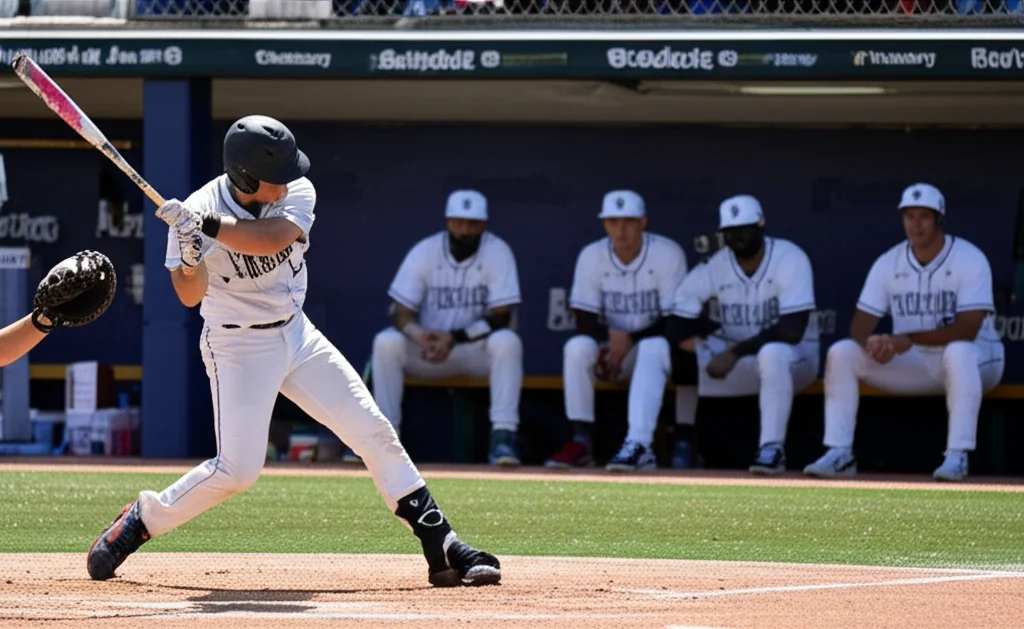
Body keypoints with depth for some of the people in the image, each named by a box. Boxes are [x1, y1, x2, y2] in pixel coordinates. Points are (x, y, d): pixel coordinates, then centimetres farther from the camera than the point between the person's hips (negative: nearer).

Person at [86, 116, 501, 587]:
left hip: (295, 333, 5)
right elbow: (189, 295, -17)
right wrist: (191, 256, -37)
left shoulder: (297, 194, -12)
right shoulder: (193, 212, -18)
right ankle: (140, 521, 8)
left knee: (374, 432, 0)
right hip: (237, 346, -4)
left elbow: (272, 239, -31)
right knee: (238, 469, -13)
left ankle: (442, 549, 5)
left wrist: (207, 225, -40)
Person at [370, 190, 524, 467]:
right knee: (386, 342, -27)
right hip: (428, 347, 1)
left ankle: (503, 436, -34)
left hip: (478, 348, -1)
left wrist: (455, 338, -30)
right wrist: (419, 335, -34)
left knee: (507, 342, -34)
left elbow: (501, 317, -16)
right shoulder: (424, 252, -7)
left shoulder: (497, 252, -12)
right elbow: (401, 313, -10)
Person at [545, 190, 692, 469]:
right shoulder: (591, 256, -5)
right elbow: (584, 321, -4)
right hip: (610, 350, 2)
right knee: (577, 347, -28)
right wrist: (610, 337, -26)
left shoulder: (668, 253, -13)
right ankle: (581, 443, -28)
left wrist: (629, 340, -27)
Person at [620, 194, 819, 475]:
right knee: (652, 349, -11)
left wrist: (736, 352, -29)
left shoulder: (790, 259, -17)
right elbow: (677, 328, -6)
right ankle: (636, 444, -19)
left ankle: (772, 449, -29)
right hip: (730, 357, 5)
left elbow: (792, 330, -26)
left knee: (773, 352, -43)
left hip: (792, 359, -5)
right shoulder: (714, 267, -5)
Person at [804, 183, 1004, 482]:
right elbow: (860, 325, -3)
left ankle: (957, 457, -39)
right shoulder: (889, 263, 1)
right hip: (912, 367, 5)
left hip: (977, 361, -5)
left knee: (958, 351, -41)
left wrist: (908, 340, -30)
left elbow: (967, 329, -23)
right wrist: (871, 343, -29)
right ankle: (839, 454, -16)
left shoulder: (969, 259, -13)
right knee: (841, 352, -13)